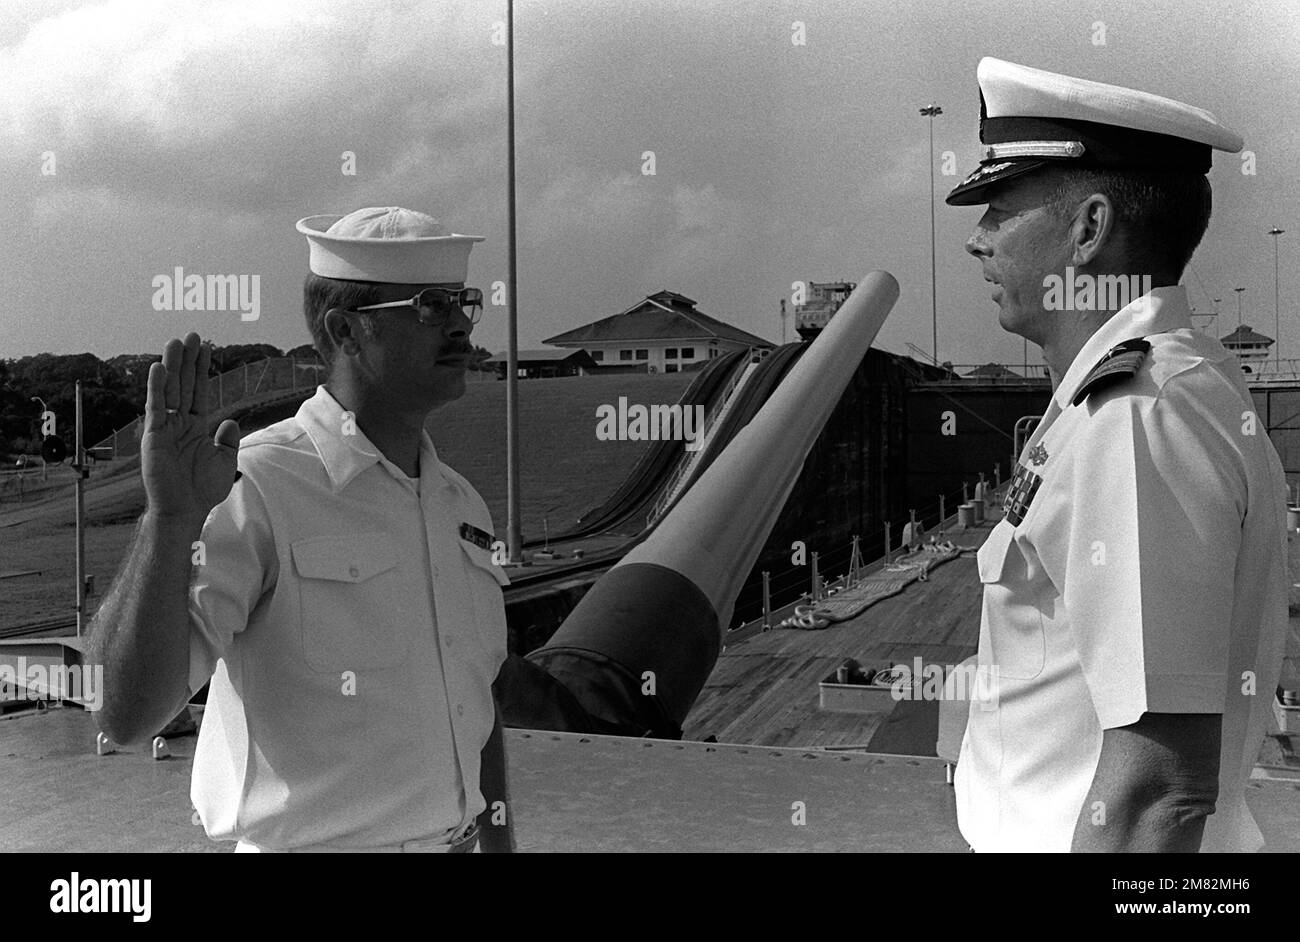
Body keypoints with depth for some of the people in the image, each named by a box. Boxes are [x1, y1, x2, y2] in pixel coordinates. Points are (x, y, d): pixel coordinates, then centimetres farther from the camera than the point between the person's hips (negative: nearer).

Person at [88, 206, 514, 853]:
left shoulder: (461, 504, 5)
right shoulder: (254, 490, -17)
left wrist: (500, 841, 12)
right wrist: (171, 517, -34)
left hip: (453, 838, 6)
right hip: (312, 842, -6)